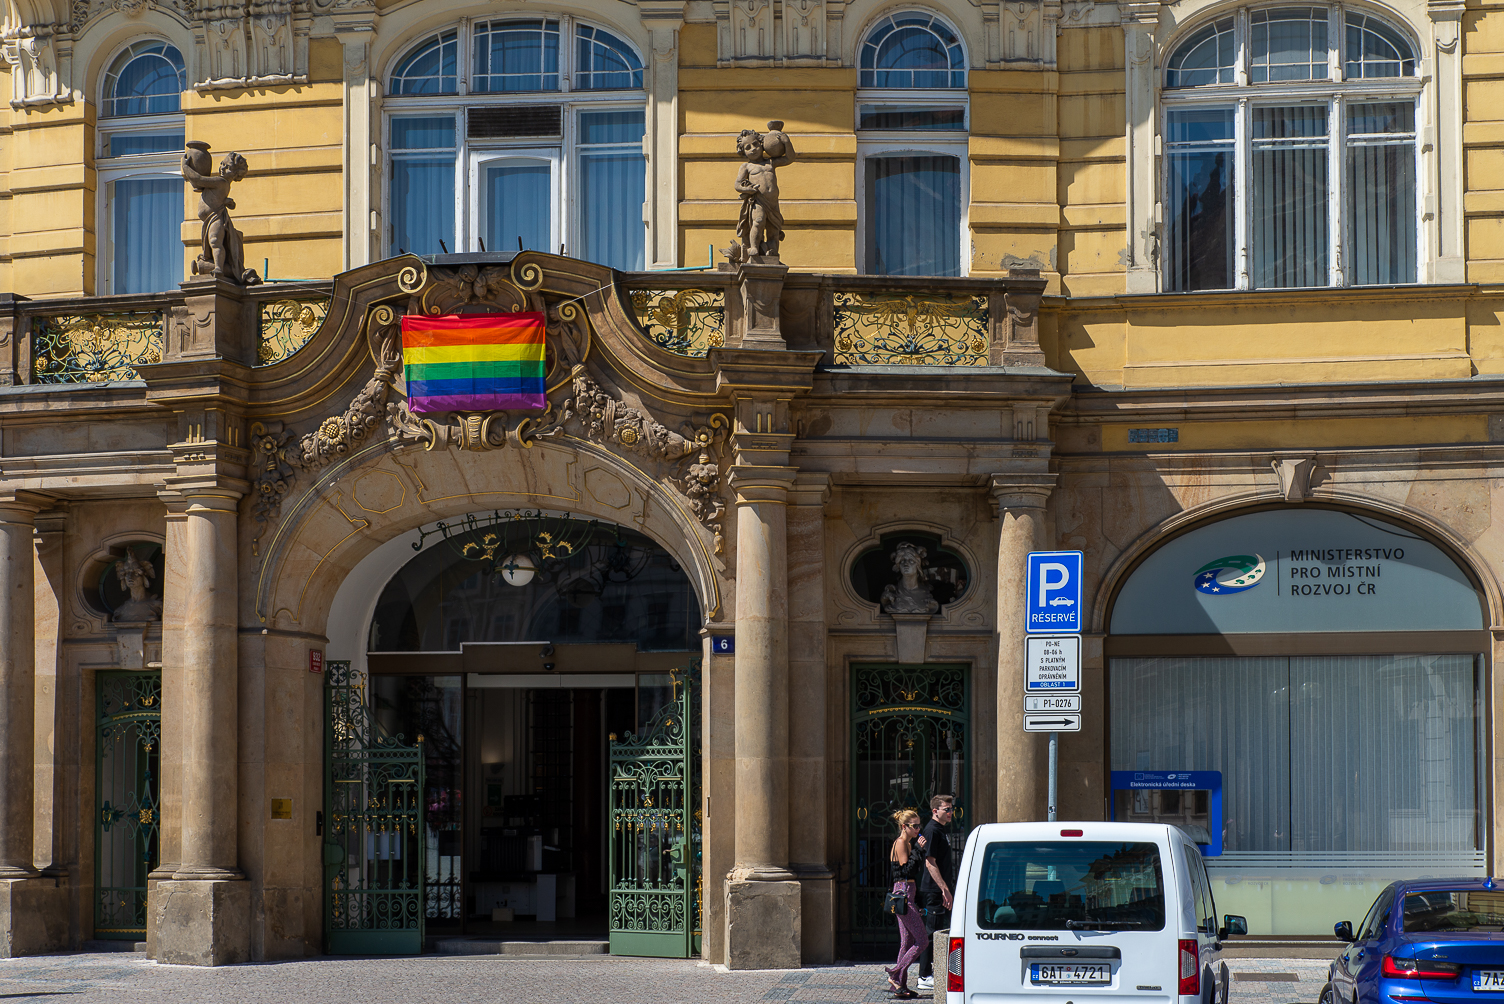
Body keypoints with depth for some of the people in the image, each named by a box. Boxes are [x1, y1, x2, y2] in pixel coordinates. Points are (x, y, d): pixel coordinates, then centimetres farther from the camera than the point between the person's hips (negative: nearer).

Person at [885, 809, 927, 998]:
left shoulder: (906, 843, 19)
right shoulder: (901, 843, -11)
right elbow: (906, 870, -19)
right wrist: (919, 851, -19)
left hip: (906, 894, 10)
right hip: (904, 893, -10)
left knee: (907, 943, 9)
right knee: (920, 941, -10)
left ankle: (900, 986, 10)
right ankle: (895, 974, -7)